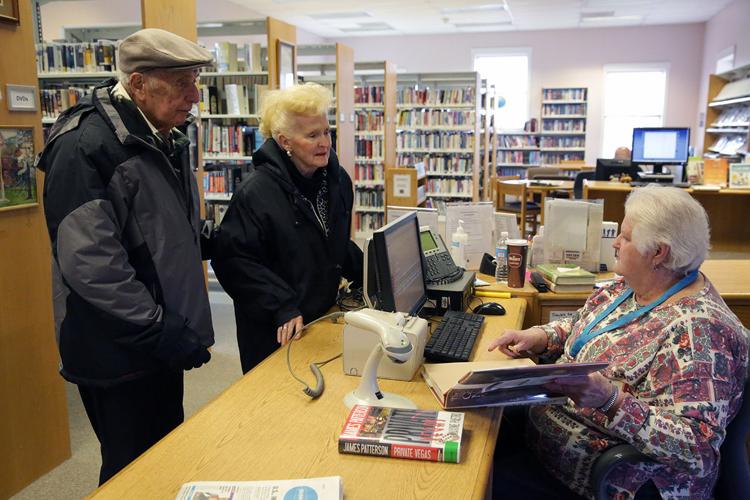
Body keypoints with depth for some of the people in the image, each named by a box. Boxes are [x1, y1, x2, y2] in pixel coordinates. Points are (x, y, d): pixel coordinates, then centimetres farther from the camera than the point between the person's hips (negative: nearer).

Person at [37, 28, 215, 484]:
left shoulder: (166, 140, 9)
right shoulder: (85, 146, -20)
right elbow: (89, 263, -25)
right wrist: (162, 332, -23)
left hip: (162, 343, 8)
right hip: (119, 355, -8)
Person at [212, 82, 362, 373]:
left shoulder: (337, 179, 1)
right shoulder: (256, 193, -21)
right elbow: (233, 259, -21)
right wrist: (282, 307, -25)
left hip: (325, 314, 6)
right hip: (276, 331, -6)